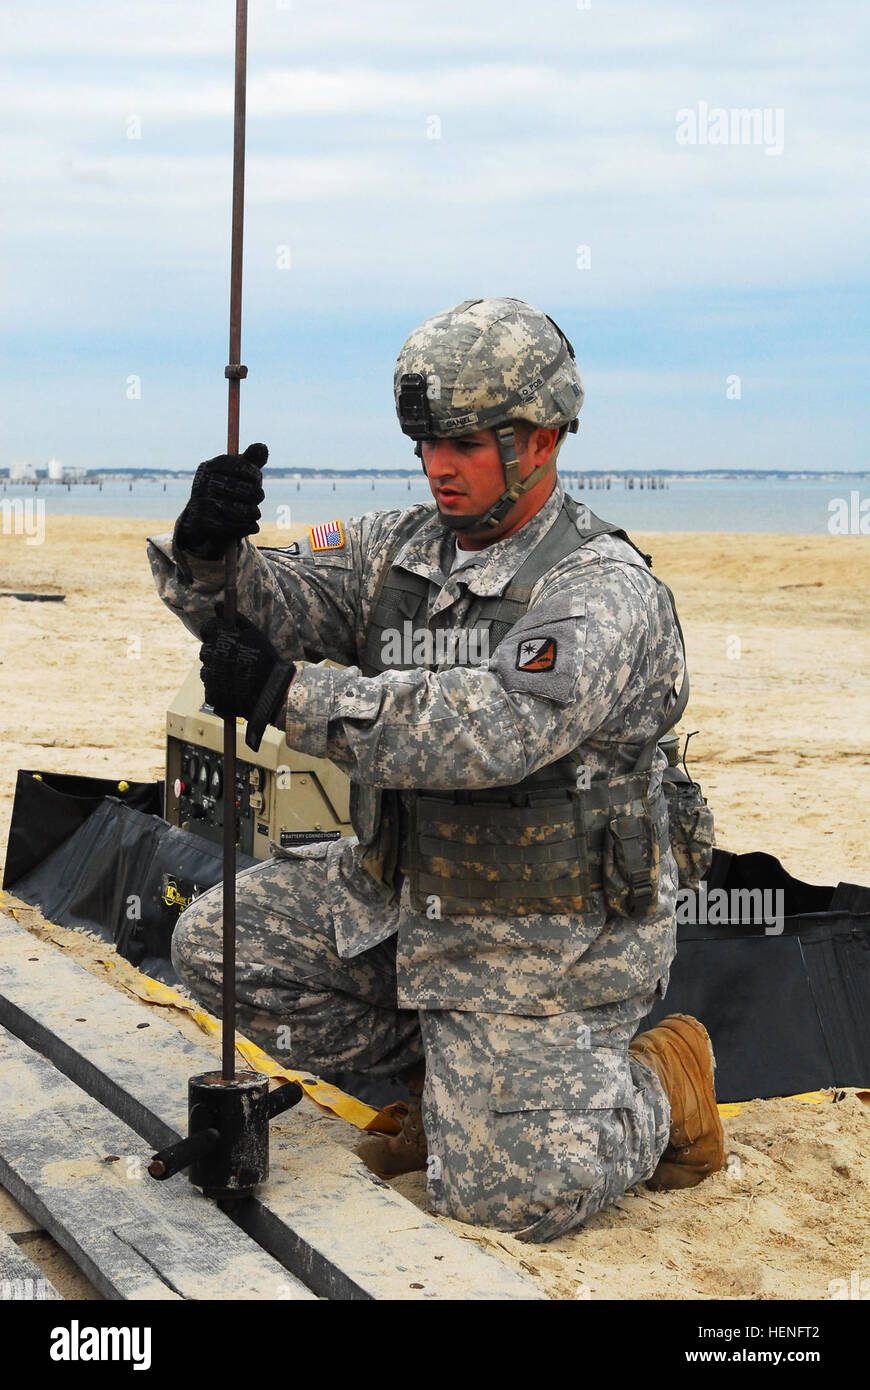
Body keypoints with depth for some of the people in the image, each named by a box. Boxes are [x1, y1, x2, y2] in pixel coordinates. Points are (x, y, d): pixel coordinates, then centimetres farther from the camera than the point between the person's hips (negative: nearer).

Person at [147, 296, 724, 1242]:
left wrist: (288, 695, -39)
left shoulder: (606, 592, -21)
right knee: (213, 945, 2)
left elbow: (490, 729, -35)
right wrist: (205, 549, -29)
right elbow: (267, 601, -4)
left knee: (506, 1193, -14)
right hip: (401, 895, 7)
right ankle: (449, 1072, 14)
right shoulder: (400, 550, 3)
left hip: (542, 940, -7)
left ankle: (657, 1092, 17)